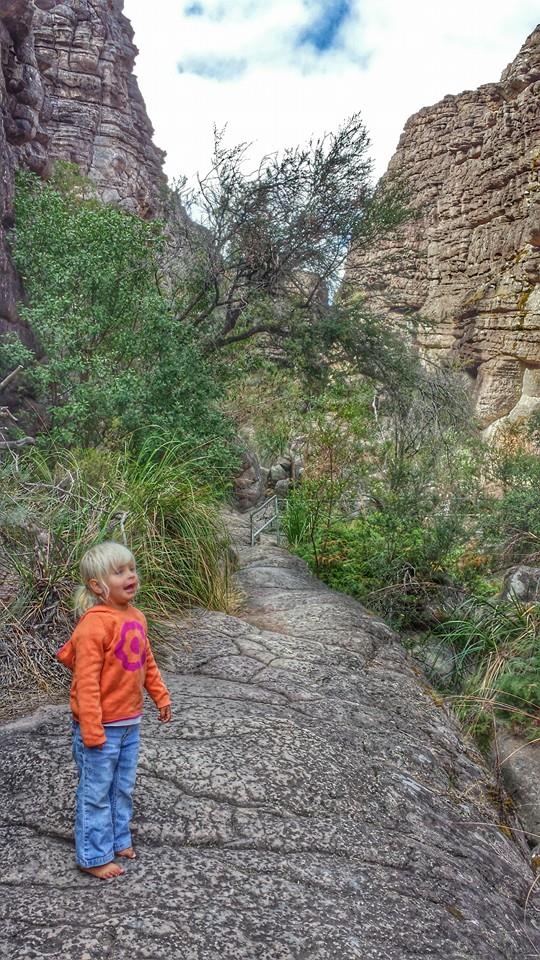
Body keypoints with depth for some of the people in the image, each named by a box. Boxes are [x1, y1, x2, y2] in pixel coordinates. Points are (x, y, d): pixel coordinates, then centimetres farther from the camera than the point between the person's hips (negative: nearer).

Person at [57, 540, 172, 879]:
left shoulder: (137, 617, 3)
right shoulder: (94, 625, -23)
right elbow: (86, 681, -23)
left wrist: (161, 696, 16)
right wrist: (92, 730, -22)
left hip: (130, 722, 8)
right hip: (101, 726, -8)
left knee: (123, 787, 21)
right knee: (96, 792, 9)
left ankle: (118, 839, 39)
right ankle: (94, 857, 24)